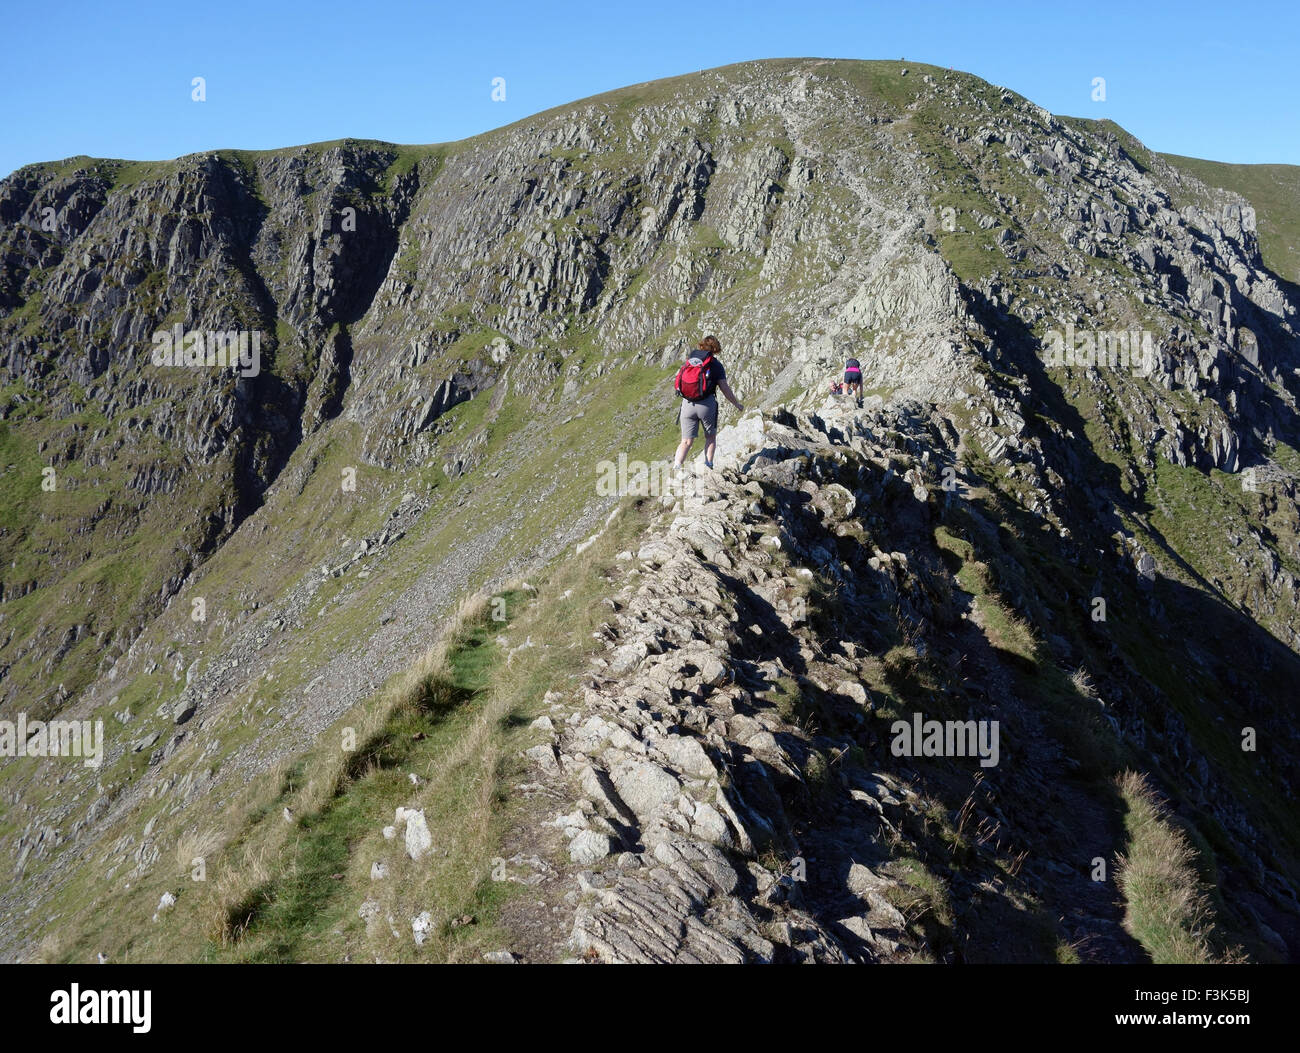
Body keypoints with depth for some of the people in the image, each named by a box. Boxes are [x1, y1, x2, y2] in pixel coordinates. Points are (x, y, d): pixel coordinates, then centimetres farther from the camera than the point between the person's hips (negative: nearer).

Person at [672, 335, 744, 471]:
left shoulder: (688, 361, 11)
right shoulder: (715, 364, 0)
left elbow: (676, 381, 13)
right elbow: (725, 389, -2)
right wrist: (737, 405, 10)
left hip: (687, 404, 3)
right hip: (707, 404, -3)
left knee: (686, 441, 7)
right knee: (710, 437, 19)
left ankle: (676, 466, -12)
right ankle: (708, 465, 11)